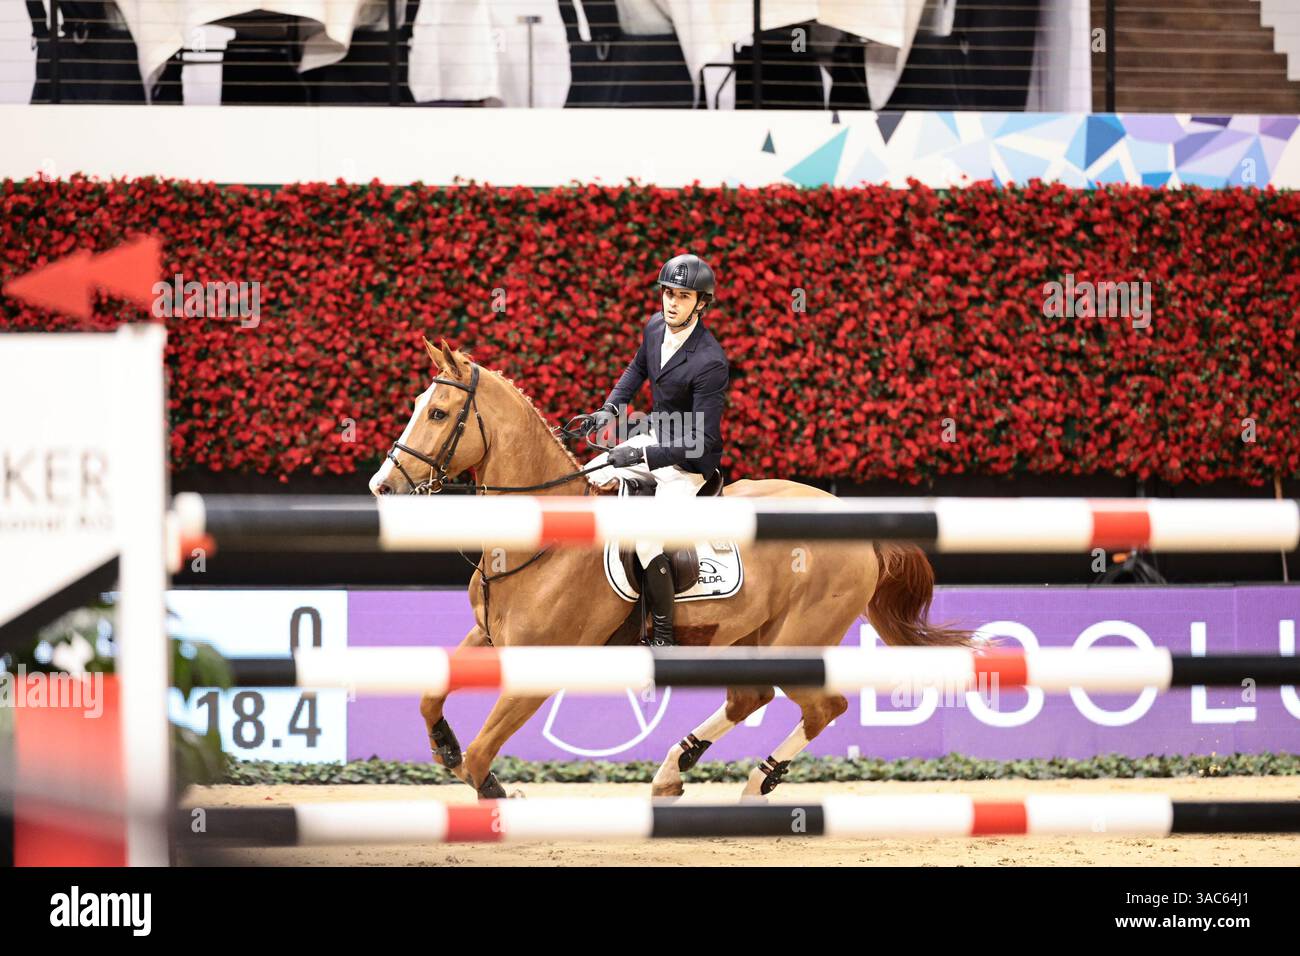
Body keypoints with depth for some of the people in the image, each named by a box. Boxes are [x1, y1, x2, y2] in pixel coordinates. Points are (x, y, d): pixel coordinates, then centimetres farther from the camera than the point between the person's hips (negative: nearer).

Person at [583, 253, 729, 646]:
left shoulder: (710, 362, -29)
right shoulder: (655, 326, -4)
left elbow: (702, 443, -28)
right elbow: (638, 368, 21)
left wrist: (641, 455, -32)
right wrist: (611, 407, 6)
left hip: (689, 462, -9)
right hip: (655, 439, 9)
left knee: (648, 539, -25)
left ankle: (664, 640, -14)